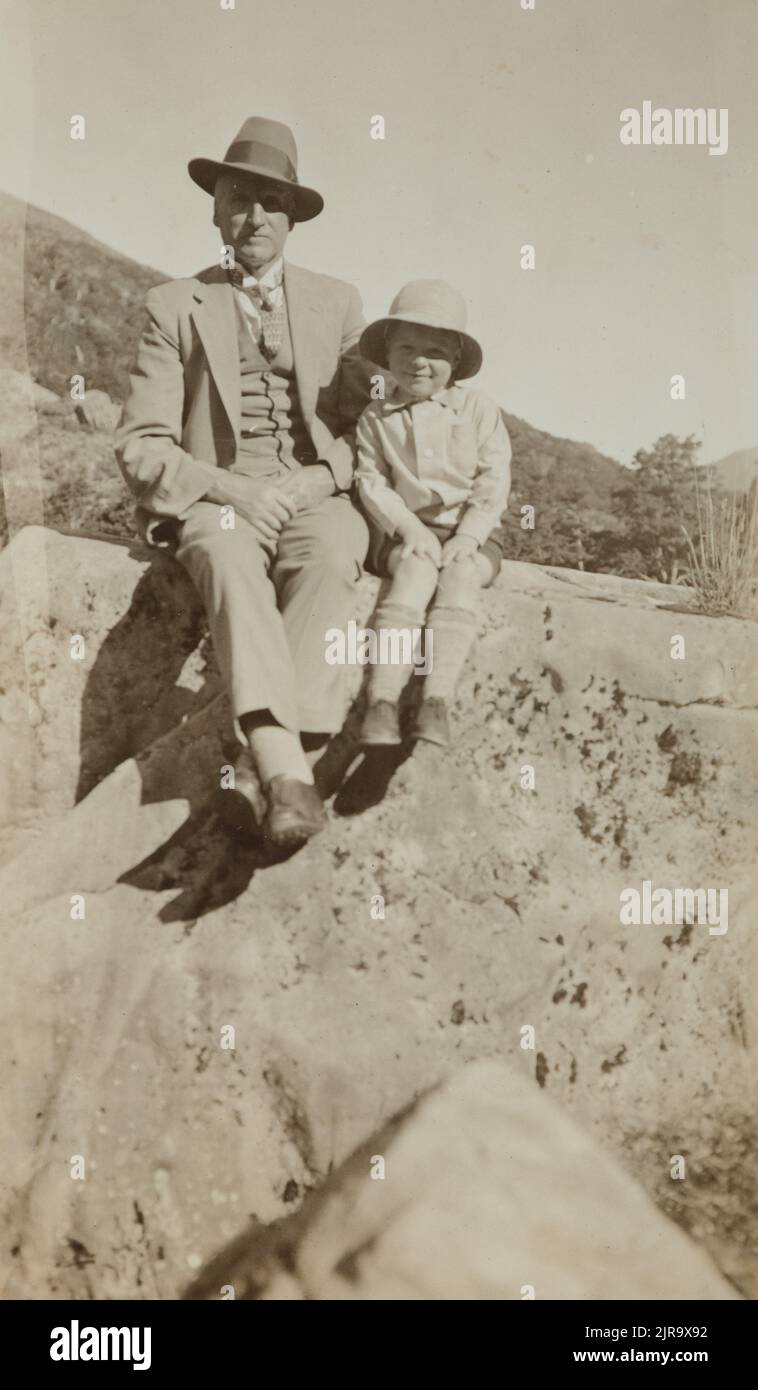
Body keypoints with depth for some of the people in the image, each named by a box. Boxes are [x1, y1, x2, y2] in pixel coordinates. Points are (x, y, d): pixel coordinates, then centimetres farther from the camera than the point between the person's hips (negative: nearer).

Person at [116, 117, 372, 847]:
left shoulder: (337, 302, 19)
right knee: (228, 556, -37)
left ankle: (258, 770, -40)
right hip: (215, 499, -1)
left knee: (332, 558, -35)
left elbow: (364, 423, 15)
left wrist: (319, 479, -7)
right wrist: (227, 488, -14)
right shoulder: (174, 306, 12)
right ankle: (288, 767, -49)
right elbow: (141, 445, 4)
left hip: (316, 495, 1)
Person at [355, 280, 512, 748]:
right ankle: (382, 701, -42)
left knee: (460, 577, -31)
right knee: (416, 572, -32)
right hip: (404, 532, 0)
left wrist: (467, 536, -14)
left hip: (471, 535, 0)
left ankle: (438, 702, -41)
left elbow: (493, 483, 0)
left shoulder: (480, 410, 6)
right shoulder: (376, 418, 7)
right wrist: (410, 527, -15)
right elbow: (371, 481, 0)